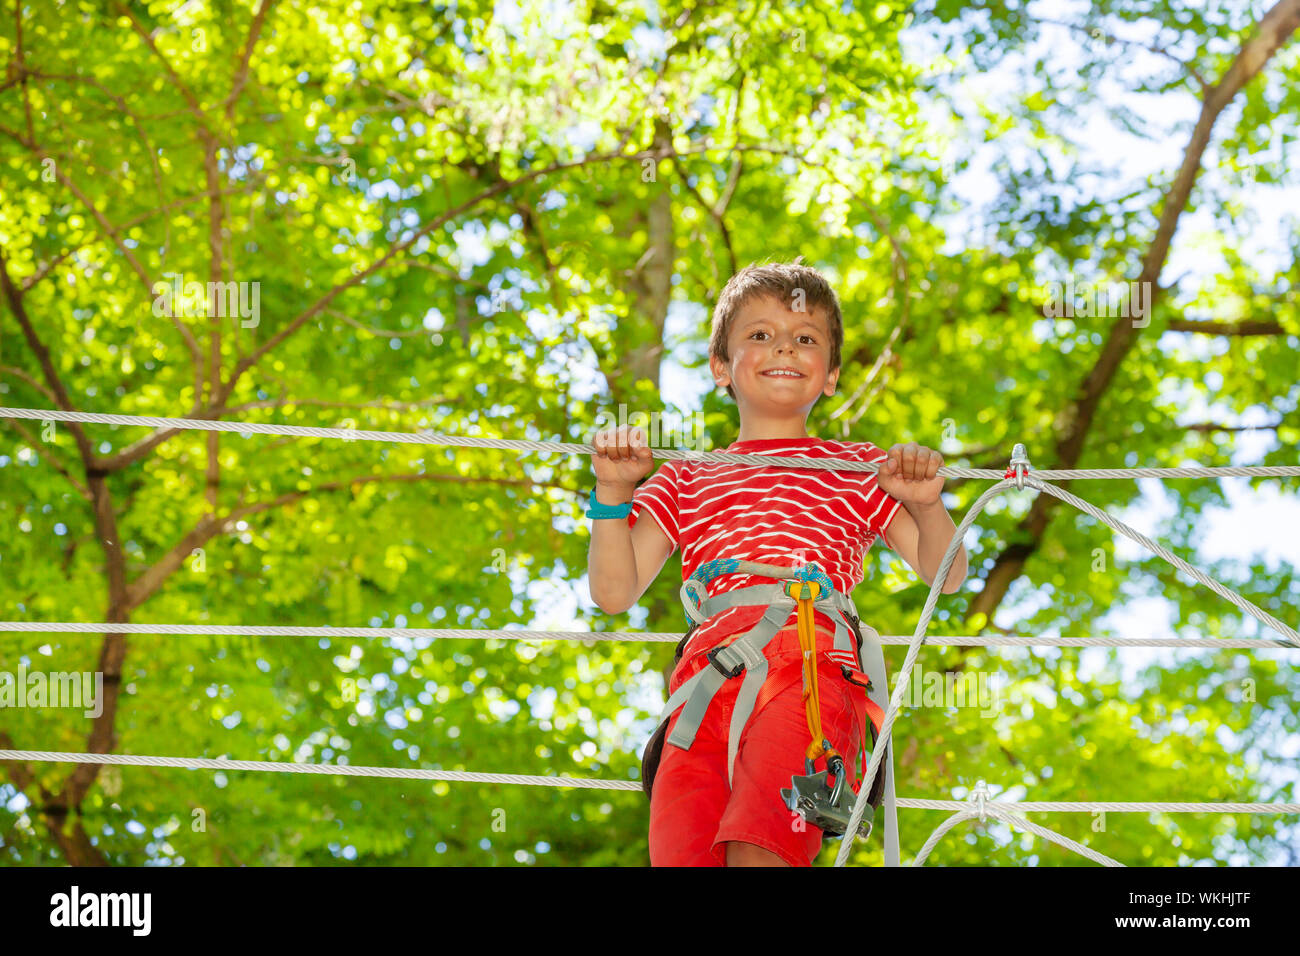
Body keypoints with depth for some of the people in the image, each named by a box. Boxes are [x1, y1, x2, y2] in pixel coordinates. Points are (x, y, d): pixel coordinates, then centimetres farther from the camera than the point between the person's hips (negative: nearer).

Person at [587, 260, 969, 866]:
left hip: (809, 659, -2)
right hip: (706, 675, 3)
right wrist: (613, 492, 8)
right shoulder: (684, 481, 30)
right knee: (679, 854, -23)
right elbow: (614, 593, 20)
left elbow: (944, 575, 19)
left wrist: (926, 504, 0)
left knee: (756, 852, -30)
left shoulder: (855, 469, 27)